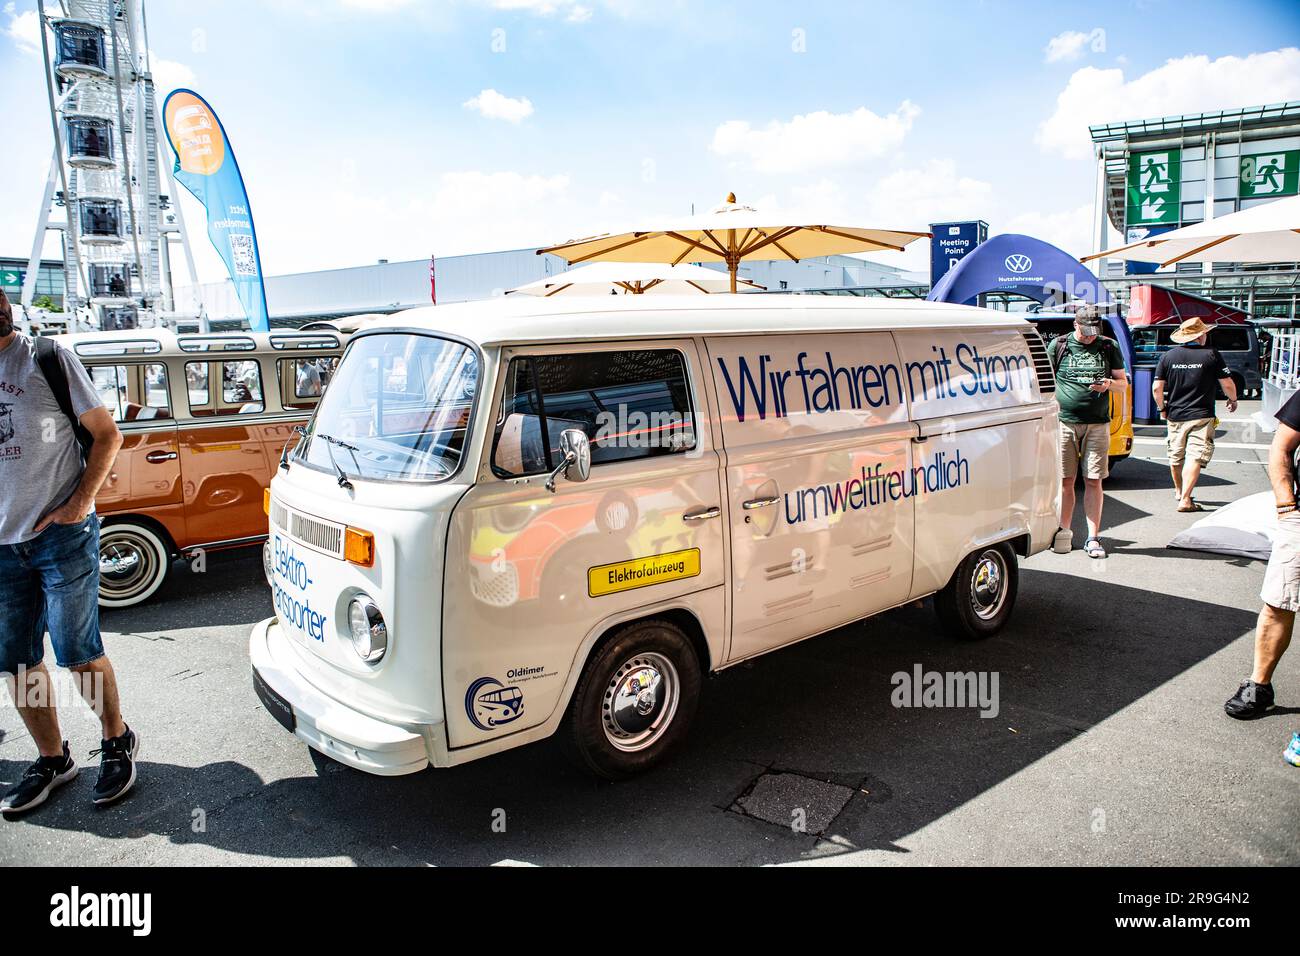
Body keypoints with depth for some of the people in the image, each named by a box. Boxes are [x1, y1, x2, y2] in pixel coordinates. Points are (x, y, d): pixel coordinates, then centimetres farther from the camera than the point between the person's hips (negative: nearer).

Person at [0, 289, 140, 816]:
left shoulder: (47, 361, -5)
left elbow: (107, 434, -2)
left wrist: (79, 503, -12)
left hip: (61, 536, -4)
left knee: (78, 653, 0)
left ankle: (117, 742, 21)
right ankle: (52, 758, 27)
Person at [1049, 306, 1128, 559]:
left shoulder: (1109, 347, 10)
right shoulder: (1058, 345, 5)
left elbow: (1124, 381, 16)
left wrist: (1109, 383, -7)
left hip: (1097, 424, 1)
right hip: (1064, 423, -1)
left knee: (1093, 481, 0)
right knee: (1065, 480, 1)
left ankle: (1093, 538, 5)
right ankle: (1063, 531, 15)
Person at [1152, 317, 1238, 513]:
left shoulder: (1168, 356, 0)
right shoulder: (1211, 354, -7)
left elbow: (1156, 388, -2)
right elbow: (1228, 384, -4)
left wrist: (1162, 408, 14)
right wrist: (1233, 400, 16)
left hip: (1175, 415, 4)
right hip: (1201, 416, -4)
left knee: (1176, 456, 17)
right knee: (1196, 457, -6)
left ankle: (1179, 491, 36)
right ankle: (1185, 500, -15)